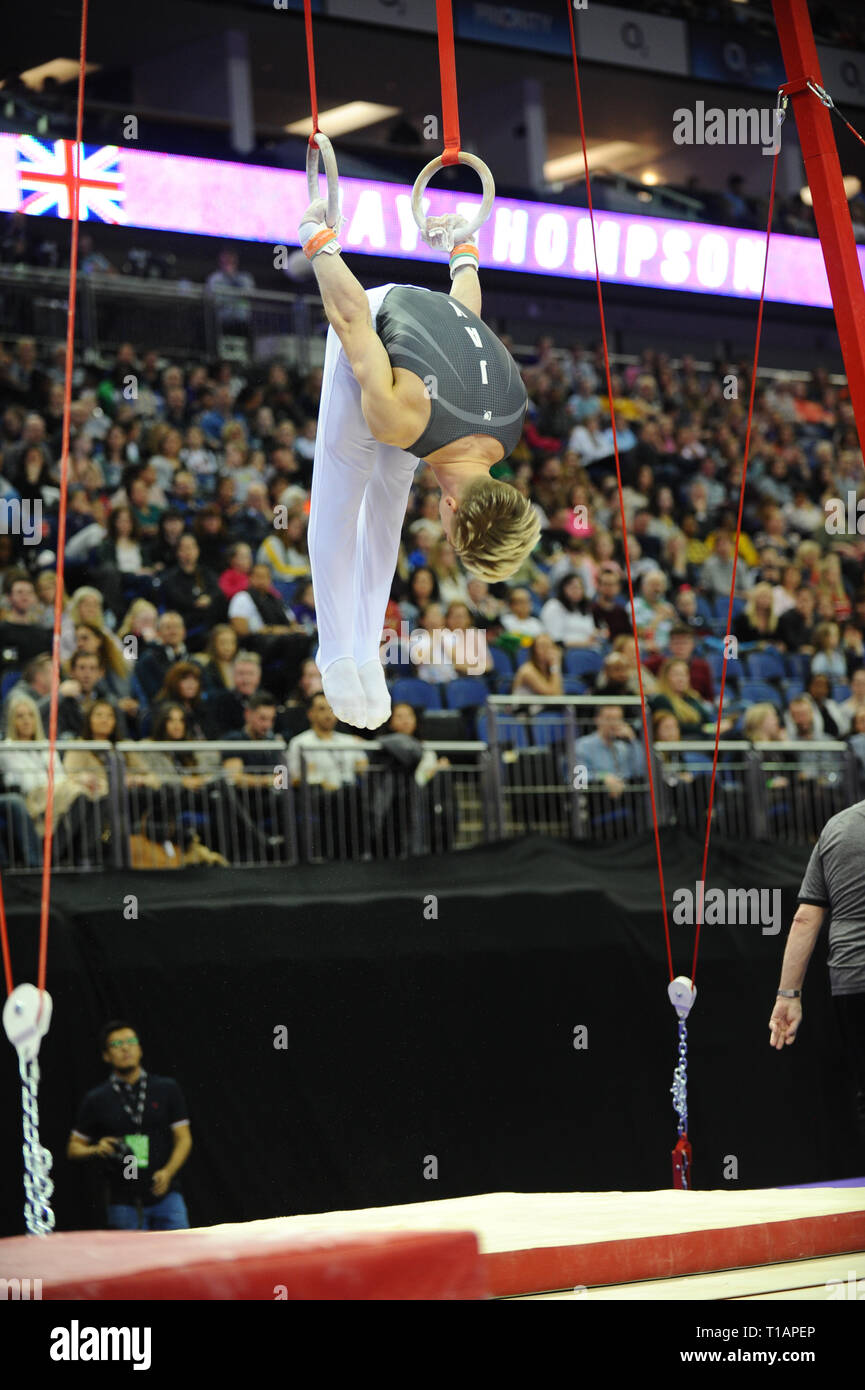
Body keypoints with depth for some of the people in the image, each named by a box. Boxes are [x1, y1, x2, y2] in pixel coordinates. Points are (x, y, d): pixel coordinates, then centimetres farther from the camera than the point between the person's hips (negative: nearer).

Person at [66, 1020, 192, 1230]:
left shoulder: (166, 1089, 5)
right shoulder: (97, 1099, 4)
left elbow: (183, 1138, 4)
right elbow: (73, 1148, 10)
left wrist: (168, 1171, -13)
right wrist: (96, 1150, -12)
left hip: (165, 1196, 0)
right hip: (123, 1203, 0)